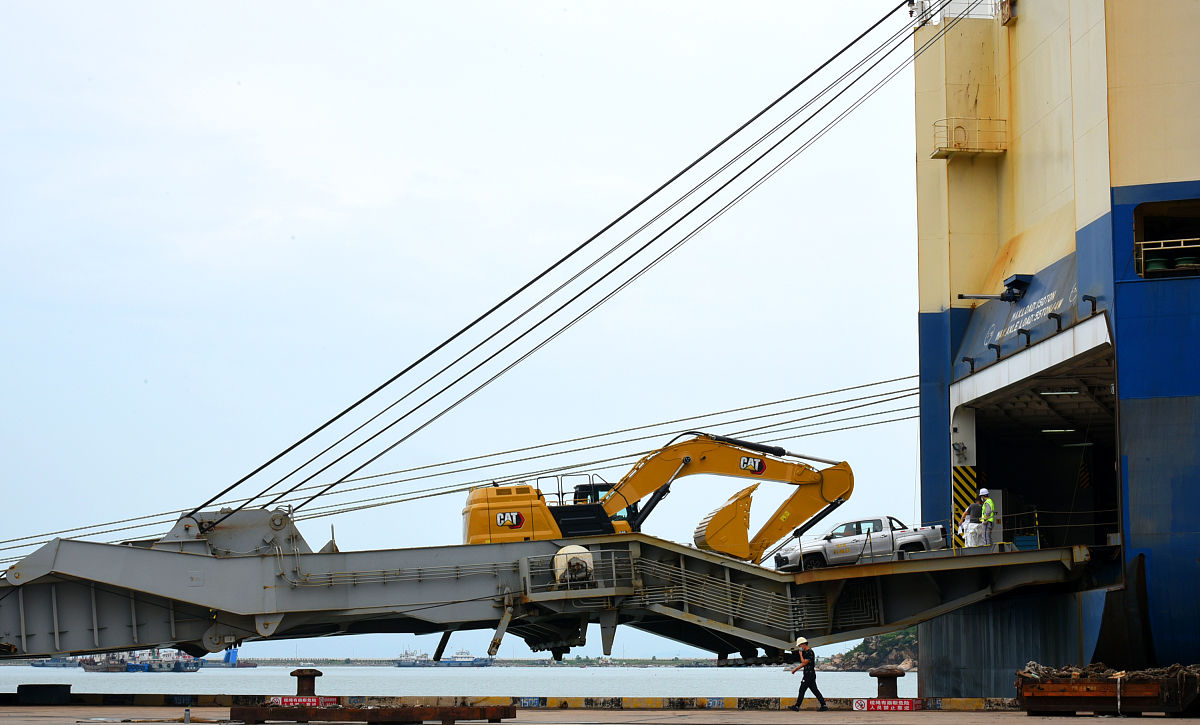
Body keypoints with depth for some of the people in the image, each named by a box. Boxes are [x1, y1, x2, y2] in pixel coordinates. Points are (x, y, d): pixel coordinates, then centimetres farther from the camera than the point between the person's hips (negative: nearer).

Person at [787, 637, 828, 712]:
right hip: (809, 674, 10)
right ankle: (823, 705, 6)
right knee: (815, 690, 8)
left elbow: (804, 663, -18)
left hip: (809, 674, -10)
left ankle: (797, 706, 2)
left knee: (802, 690, -4)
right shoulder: (806, 652, 15)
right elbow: (803, 663, 22)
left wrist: (800, 654, -11)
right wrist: (795, 669, 18)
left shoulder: (810, 652, -16)